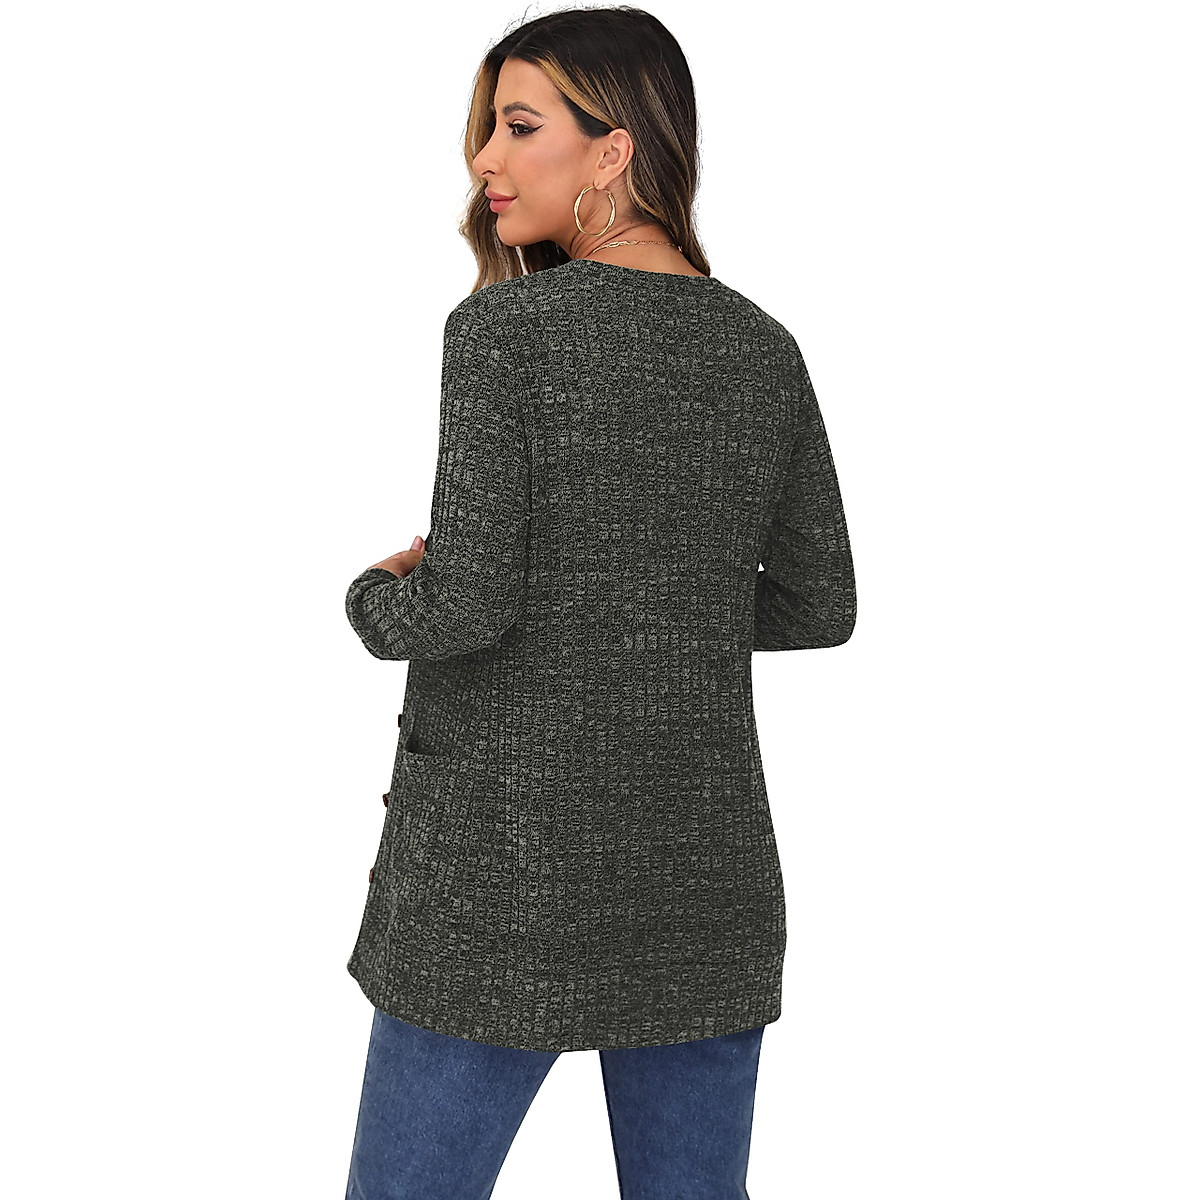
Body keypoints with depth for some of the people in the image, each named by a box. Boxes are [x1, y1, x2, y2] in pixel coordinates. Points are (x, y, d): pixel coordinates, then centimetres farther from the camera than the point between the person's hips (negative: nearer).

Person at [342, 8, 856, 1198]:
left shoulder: (503, 329, -13)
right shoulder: (763, 348, 3)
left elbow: (466, 604, -19)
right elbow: (818, 606, 8)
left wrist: (378, 601, 3)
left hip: (507, 859, -5)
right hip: (703, 861, 5)